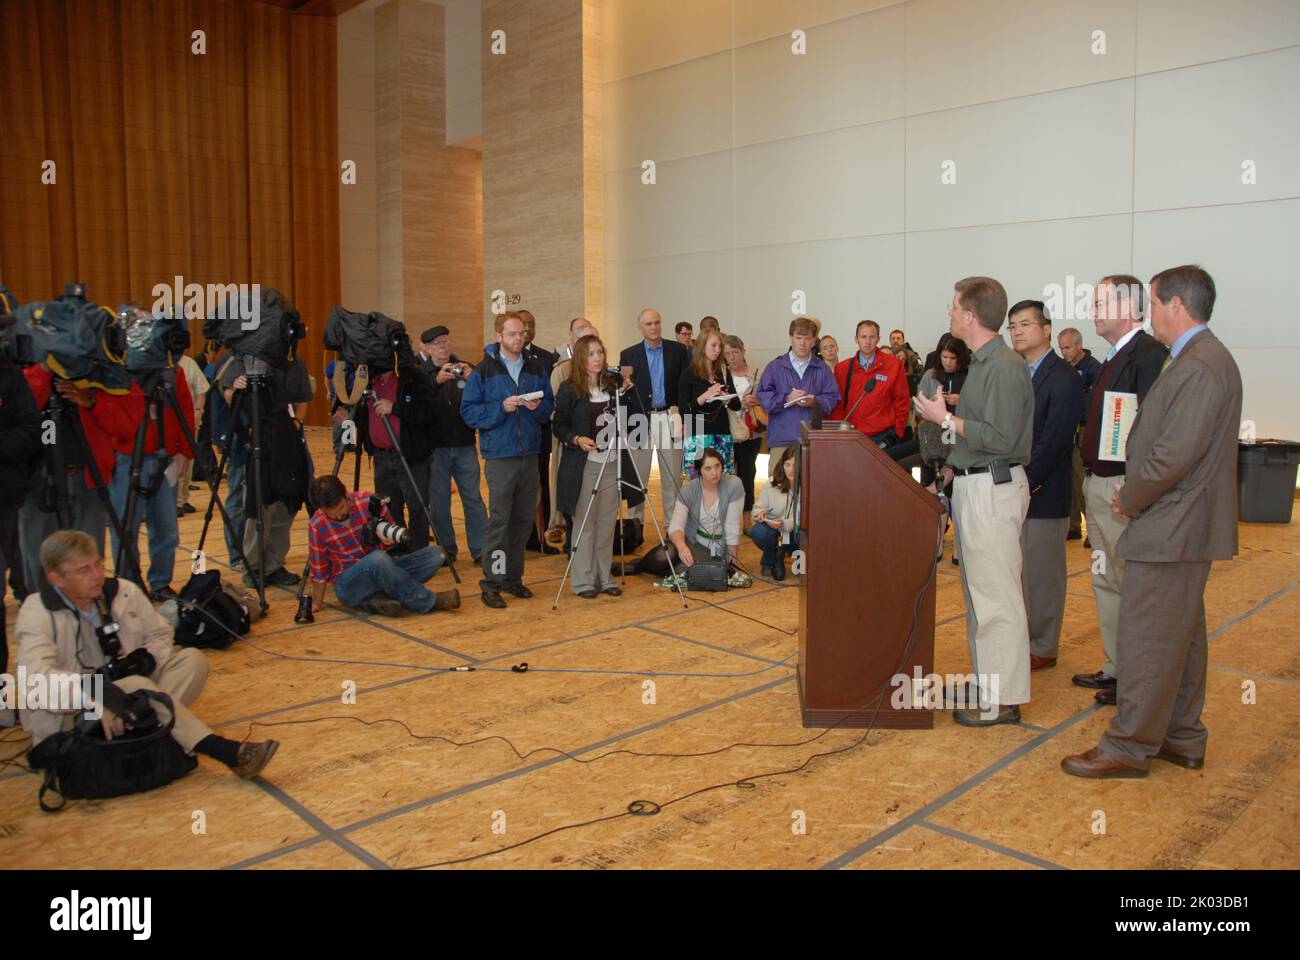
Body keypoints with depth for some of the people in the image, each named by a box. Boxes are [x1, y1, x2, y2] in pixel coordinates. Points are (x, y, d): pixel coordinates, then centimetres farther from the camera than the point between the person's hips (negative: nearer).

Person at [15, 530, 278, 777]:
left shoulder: (123, 591, -1)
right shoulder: (37, 614, -15)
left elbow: (160, 635, 12)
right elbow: (36, 678, -30)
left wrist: (147, 657, -12)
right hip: (66, 717, -6)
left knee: (191, 659, -12)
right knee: (136, 687, -34)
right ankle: (224, 751, -37)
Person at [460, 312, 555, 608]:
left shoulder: (536, 370, 11)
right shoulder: (483, 371, -2)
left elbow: (550, 405, 15)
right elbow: (468, 411, -5)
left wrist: (538, 407, -8)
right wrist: (501, 408, -17)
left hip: (530, 453, 5)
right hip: (500, 455, -5)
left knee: (523, 519, 10)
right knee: (499, 519, -7)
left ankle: (513, 576, 21)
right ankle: (492, 583, -1)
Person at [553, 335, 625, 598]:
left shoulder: (611, 387, 11)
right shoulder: (569, 389, -5)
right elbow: (559, 426, -4)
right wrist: (576, 439, -21)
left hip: (611, 464, 5)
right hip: (583, 465, -5)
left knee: (607, 524, 8)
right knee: (584, 524, 0)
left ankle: (604, 577, 18)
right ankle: (583, 581, 9)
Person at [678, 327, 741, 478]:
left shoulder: (724, 372, 13)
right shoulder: (689, 374, 0)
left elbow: (737, 405, 12)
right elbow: (683, 409, -6)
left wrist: (727, 398, -9)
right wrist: (705, 396, -18)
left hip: (723, 435, 4)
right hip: (698, 436, -4)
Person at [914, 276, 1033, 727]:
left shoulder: (1005, 368, -17)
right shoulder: (982, 362, 14)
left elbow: (1001, 438, -23)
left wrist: (946, 419, -16)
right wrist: (952, 467, 15)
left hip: (993, 488, -10)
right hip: (972, 484, 11)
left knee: (995, 596, -4)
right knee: (978, 590, 16)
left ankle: (1003, 700, 5)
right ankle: (986, 679, 28)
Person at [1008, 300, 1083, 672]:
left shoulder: (1064, 378, -10)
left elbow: (1052, 442, -16)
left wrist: (1025, 484, -18)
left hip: (1042, 495, -7)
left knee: (1041, 575, 4)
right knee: (1016, 573, 13)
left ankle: (1043, 649, 17)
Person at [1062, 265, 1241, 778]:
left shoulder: (1201, 366, -20)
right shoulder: (1200, 359, 14)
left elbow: (1175, 454, -24)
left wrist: (1131, 500, -10)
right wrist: (1135, 492, 8)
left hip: (1172, 529, -11)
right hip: (1182, 524, 11)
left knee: (1148, 639, -3)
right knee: (1181, 635, 18)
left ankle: (1130, 747, 8)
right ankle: (1182, 739, 30)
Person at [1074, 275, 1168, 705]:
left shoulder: (1150, 354, -14)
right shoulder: (1114, 358, 16)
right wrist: (1090, 476, 12)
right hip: (1097, 485, 10)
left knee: (1131, 585, 0)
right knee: (1105, 581, 16)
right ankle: (1115, 667, 28)